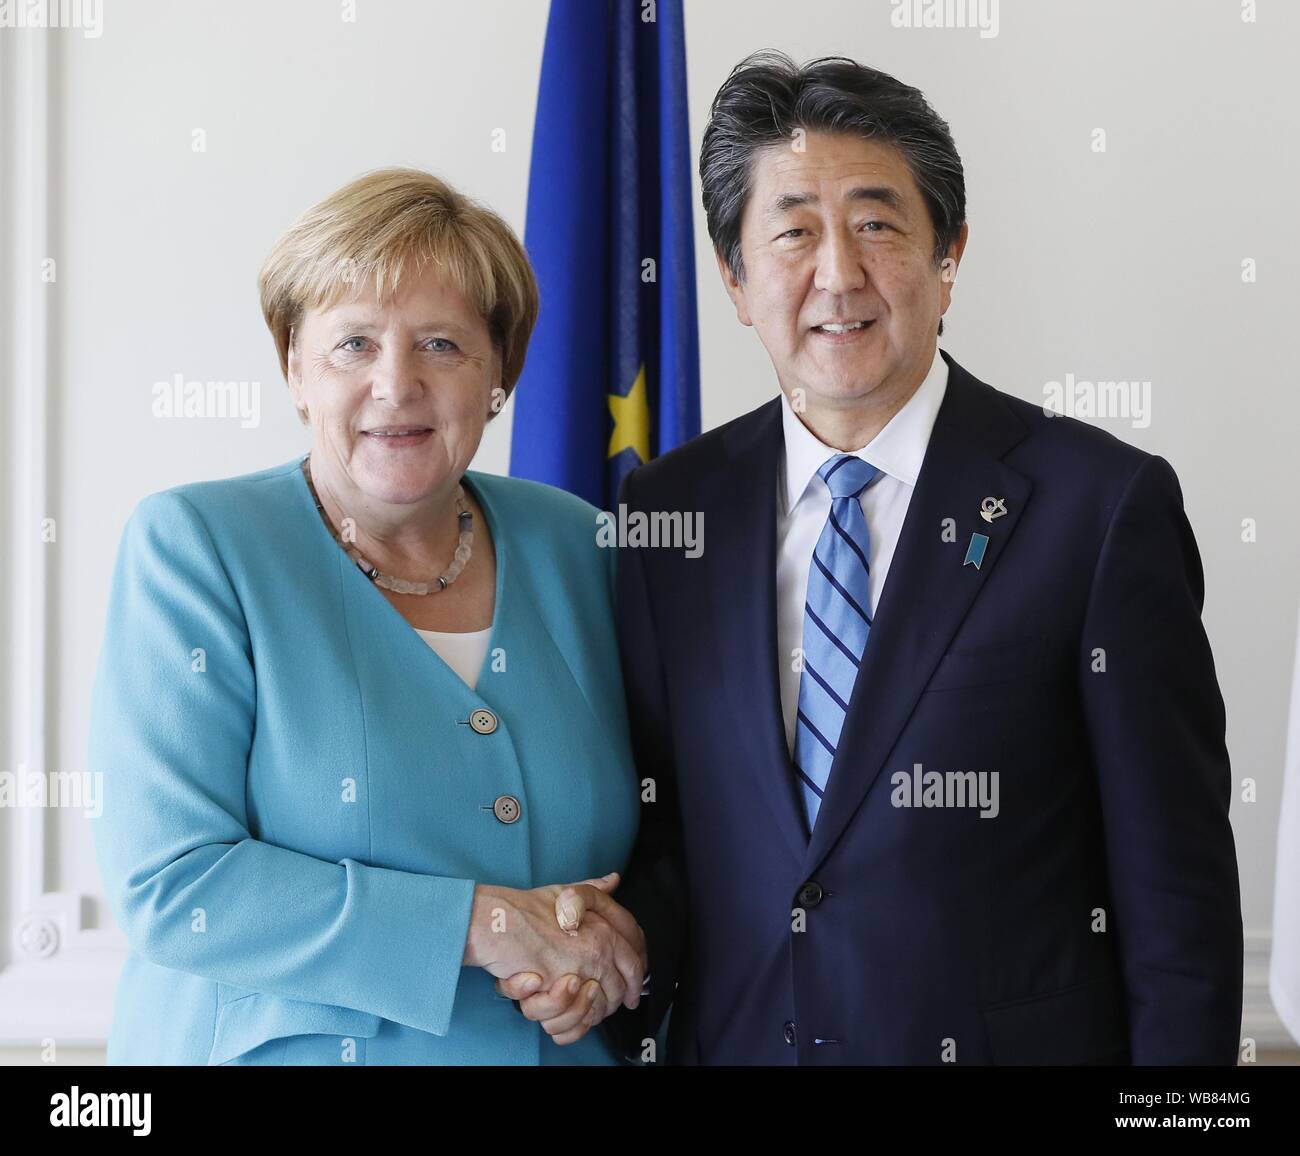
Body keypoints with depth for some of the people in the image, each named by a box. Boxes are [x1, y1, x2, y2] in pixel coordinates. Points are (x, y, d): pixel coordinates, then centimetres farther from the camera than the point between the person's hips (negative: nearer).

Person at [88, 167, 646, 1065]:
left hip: (565, 1045, 3)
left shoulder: (573, 545, -1)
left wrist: (608, 948, -15)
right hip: (275, 1047, -3)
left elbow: (656, 824, 6)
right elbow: (167, 886, -18)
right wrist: (475, 925, -23)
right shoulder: (190, 545, -11)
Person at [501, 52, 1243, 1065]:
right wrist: (619, 948, -11)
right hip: (728, 1037, 4)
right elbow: (664, 816, 7)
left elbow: (1178, 892, -11)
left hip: (1008, 1038, -3)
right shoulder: (672, 509, -1)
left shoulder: (1104, 507, -12)